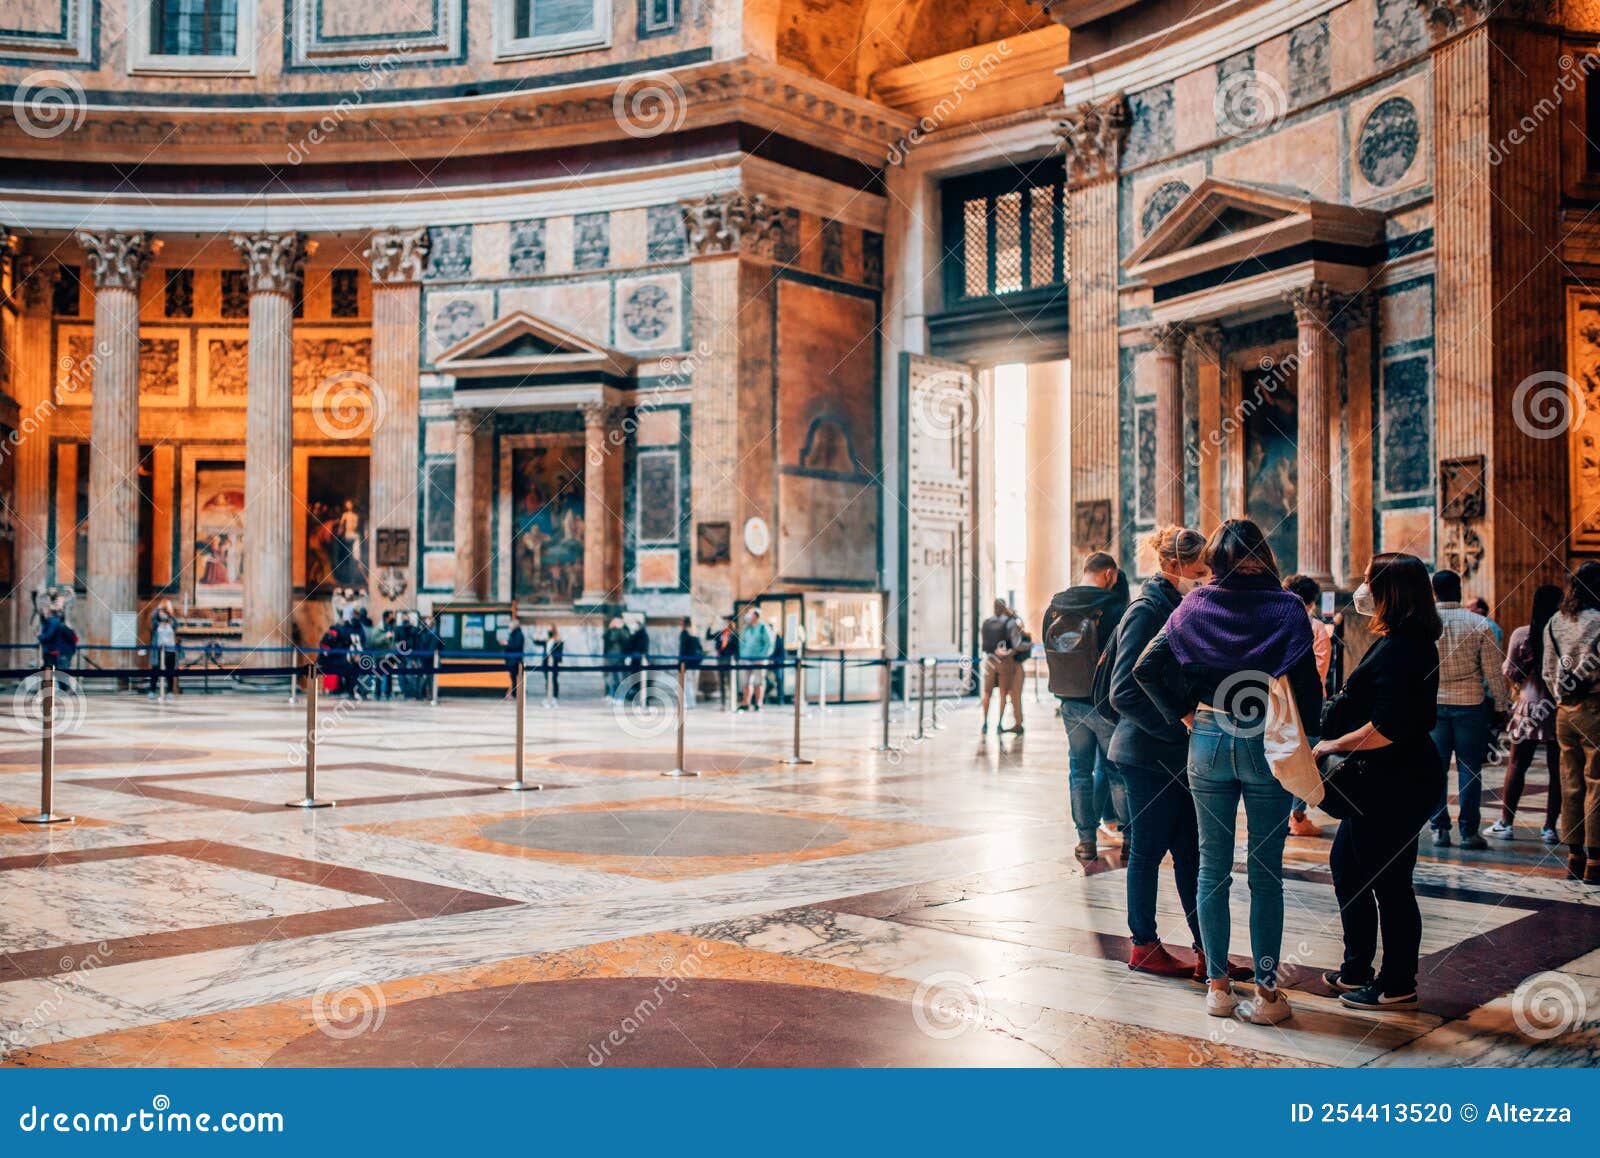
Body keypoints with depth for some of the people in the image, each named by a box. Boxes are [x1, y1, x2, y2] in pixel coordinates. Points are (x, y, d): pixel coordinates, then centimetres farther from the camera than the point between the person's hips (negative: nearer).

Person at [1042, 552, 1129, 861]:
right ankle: (1130, 837, 15)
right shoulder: (1114, 609, -14)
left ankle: (1086, 839, 14)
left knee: (1080, 770, 12)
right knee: (1117, 771, 7)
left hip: (1070, 704, 4)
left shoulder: (1053, 608, 2)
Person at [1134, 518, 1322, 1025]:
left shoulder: (1195, 606, 0)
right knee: (1266, 872, 5)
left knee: (1212, 868, 10)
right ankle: (1266, 990, 9)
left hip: (1208, 741, 2)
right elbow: (1307, 683, -9)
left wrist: (1180, 713, 3)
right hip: (1267, 745, -2)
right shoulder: (1286, 610, -6)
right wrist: (1305, 739, 1)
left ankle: (1218, 985, 15)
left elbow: (1146, 668, -5)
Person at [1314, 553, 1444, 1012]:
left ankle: (1397, 986, 13)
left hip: (1396, 781, -11)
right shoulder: (1407, 642, 13)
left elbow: (1388, 727, -27)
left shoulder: (1398, 650, -20)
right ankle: (1356, 970, 30)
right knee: (1346, 862, 19)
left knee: (1388, 880, 0)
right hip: (1387, 779, 11)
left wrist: (1333, 745, -16)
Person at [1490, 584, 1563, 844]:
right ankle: (1550, 827, 10)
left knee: (1516, 766, 8)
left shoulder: (1521, 634, -4)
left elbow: (1511, 672, 3)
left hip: (1529, 705, 1)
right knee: (1556, 769, 6)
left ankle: (1506, 823, 11)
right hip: (1561, 708, 0)